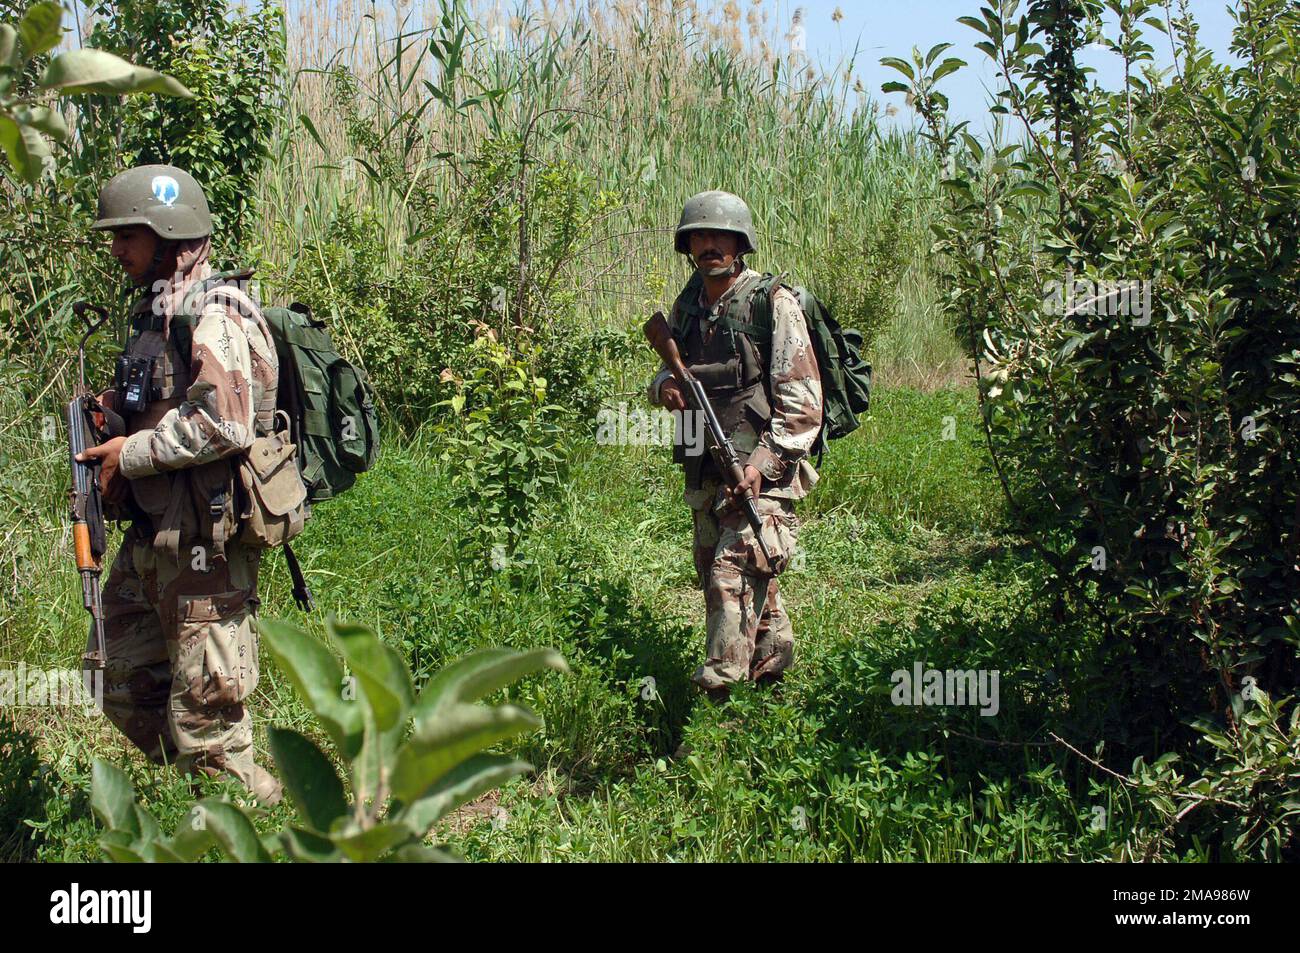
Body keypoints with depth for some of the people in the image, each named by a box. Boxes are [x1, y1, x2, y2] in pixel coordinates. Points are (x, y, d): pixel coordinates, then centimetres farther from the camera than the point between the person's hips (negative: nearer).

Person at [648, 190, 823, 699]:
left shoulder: (773, 304, -8)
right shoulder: (686, 307, 11)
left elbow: (802, 400, -12)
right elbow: (668, 370, 24)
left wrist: (763, 462, -21)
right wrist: (664, 385, -2)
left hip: (762, 471, -7)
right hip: (705, 470, 7)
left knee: (733, 577, -16)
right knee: (713, 575, 14)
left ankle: (717, 703, -15)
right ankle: (775, 658, 33)